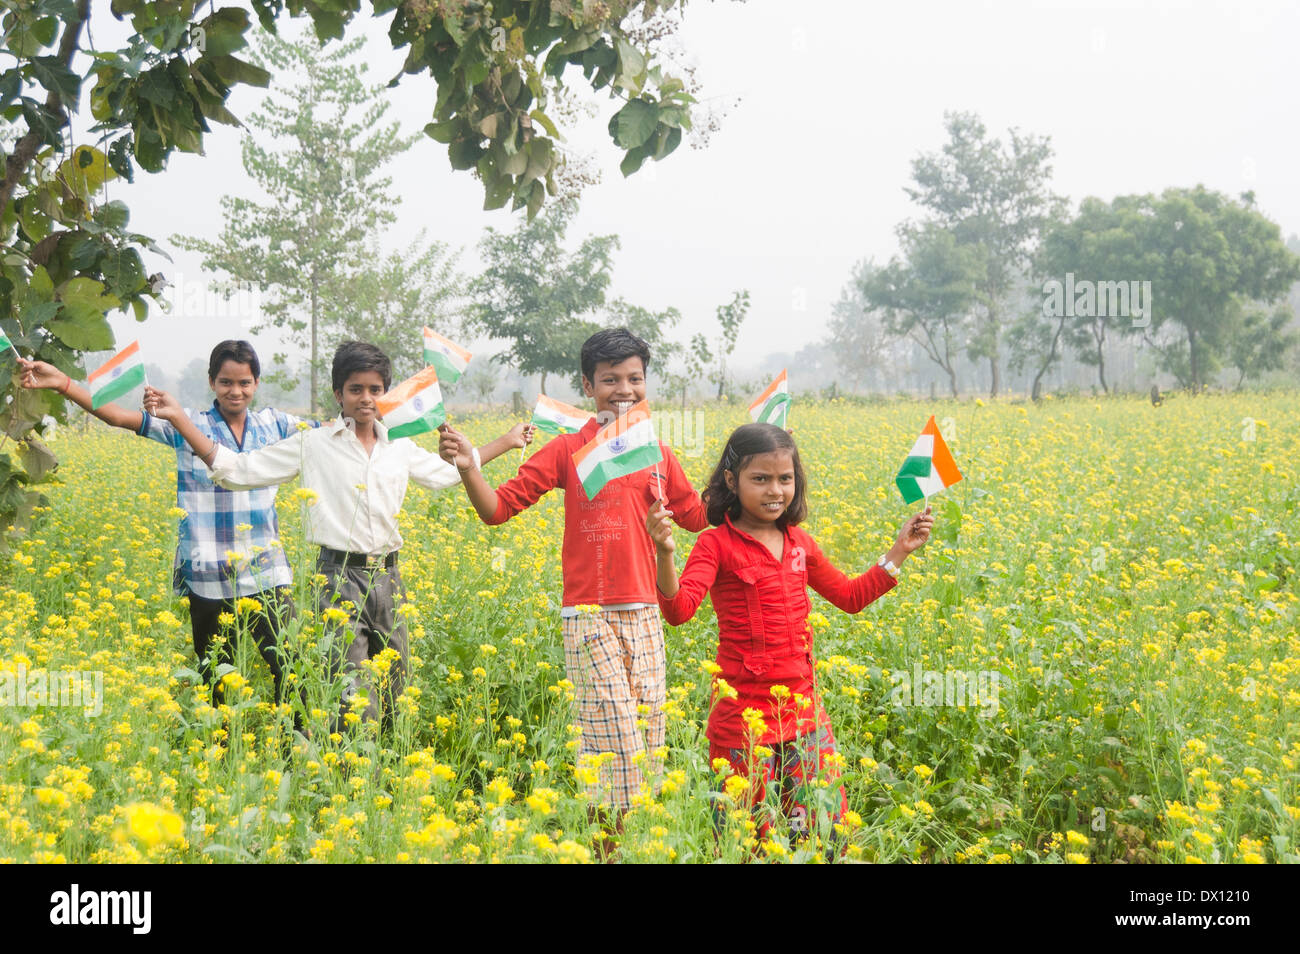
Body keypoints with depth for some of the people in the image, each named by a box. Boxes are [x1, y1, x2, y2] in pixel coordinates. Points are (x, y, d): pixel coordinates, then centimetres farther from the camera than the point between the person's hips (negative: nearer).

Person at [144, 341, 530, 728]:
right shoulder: (313, 445, 0)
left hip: (387, 577, 5)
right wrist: (177, 417, -7)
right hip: (341, 576, -5)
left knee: (394, 688, 8)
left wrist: (507, 441, 34)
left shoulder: (400, 448, 12)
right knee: (353, 701, -14)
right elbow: (237, 469, 0)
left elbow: (446, 472, 31)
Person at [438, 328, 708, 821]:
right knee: (616, 748, -11)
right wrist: (467, 466, -22)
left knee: (649, 739, 6)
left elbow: (696, 516, 24)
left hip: (644, 614, 5)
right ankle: (603, 849, 2)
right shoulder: (569, 451, -1)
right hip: (590, 616, -5)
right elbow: (498, 508, -4)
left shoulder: (658, 454, 10)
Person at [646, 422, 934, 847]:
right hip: (744, 712, -5)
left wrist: (899, 550, 15)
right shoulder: (717, 545, -9)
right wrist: (664, 554, -42)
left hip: (803, 707, 6)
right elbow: (679, 610, -24)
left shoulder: (798, 544, 9)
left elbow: (851, 596, 22)